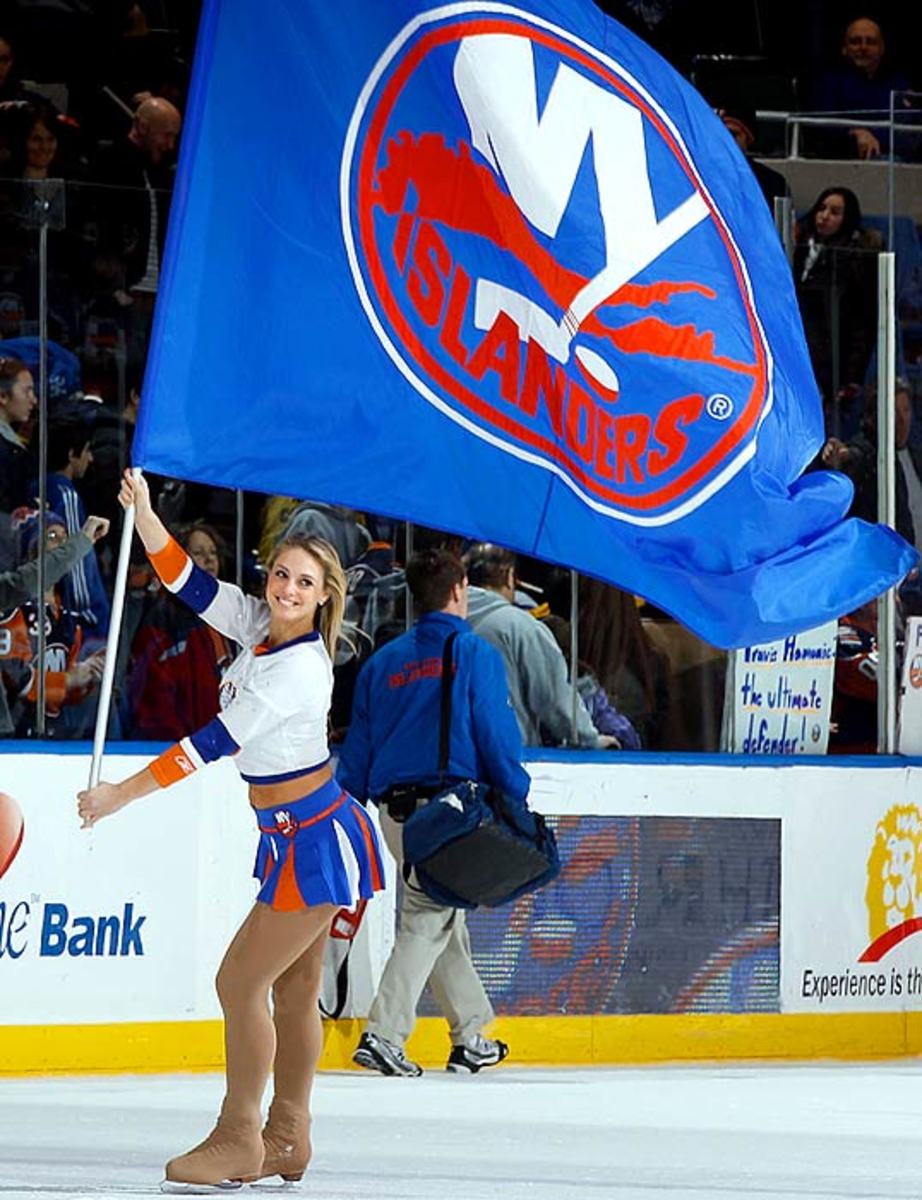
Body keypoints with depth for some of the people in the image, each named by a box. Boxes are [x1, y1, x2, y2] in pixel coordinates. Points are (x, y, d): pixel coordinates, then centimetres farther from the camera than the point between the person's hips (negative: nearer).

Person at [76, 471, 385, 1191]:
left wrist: (122, 795, -25)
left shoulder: (301, 669, -24)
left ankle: (239, 1137, 3)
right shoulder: (258, 625, 1)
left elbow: (217, 741, -26)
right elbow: (186, 579, 1)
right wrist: (143, 510, -15)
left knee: (241, 982, -5)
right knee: (293, 991, 13)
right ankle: (286, 1140, 19)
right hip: (294, 836, 9)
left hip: (315, 844, -9)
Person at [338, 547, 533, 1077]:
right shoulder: (474, 653, -1)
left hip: (395, 808, 6)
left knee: (443, 915, 17)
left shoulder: (384, 661, 14)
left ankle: (472, 1036, 25)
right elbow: (496, 734, -6)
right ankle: (384, 1034, -19)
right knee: (428, 921, -7)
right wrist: (518, 804, -1)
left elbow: (358, 745, 14)